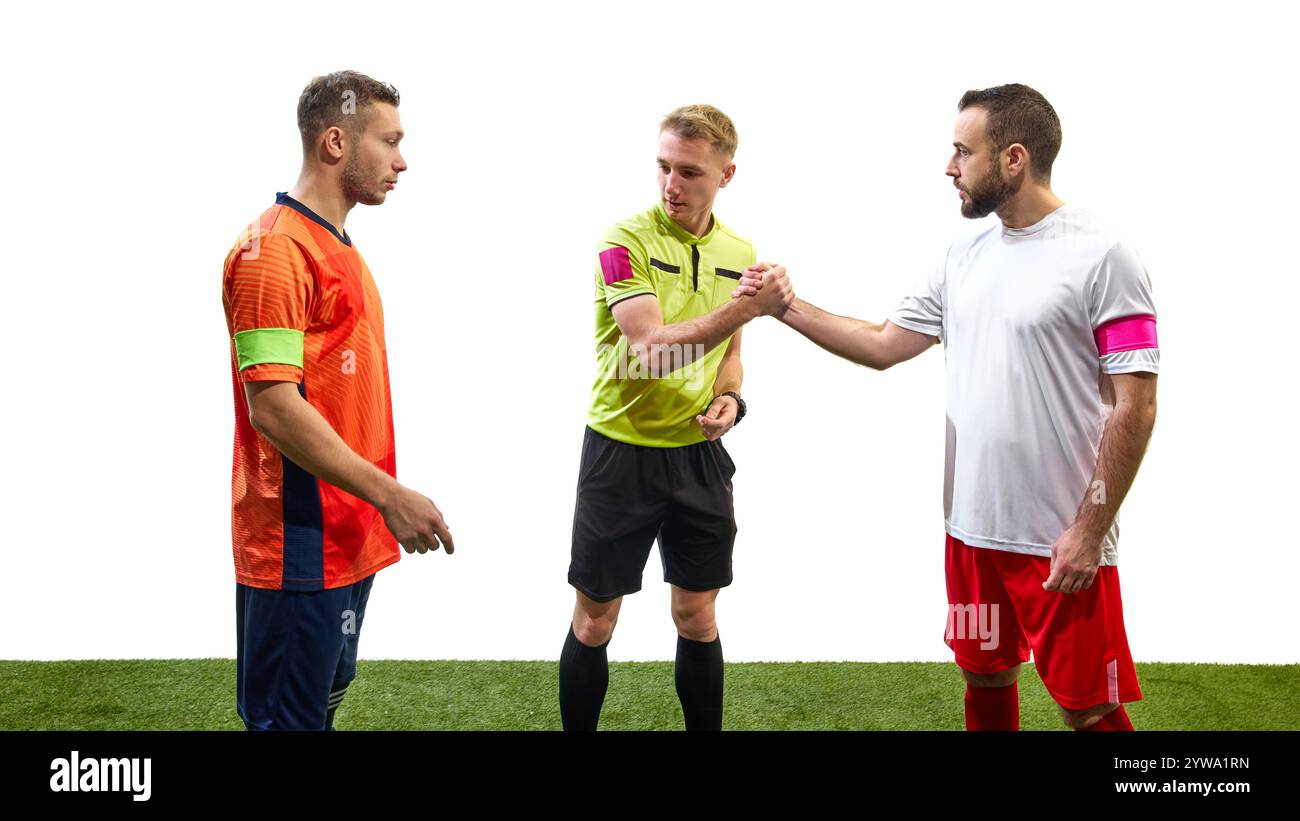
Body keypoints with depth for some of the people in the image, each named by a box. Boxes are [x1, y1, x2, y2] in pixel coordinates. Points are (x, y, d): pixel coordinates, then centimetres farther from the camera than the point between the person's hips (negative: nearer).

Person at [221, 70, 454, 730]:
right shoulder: (274, 248, -15)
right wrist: (390, 495, -21)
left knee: (326, 700, 17)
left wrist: (381, 500, 16)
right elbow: (272, 408, -21)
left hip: (348, 536, 10)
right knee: (289, 718, -2)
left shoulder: (338, 248, 16)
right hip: (300, 545, -10)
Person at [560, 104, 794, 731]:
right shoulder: (627, 241, -14)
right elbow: (652, 349, -25)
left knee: (698, 618, 12)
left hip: (698, 453, 4)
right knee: (594, 622, 6)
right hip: (621, 450, -4)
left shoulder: (738, 252, 4)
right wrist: (747, 307, -32)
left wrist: (729, 398, -4)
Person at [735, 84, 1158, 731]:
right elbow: (883, 345, 15)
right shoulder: (964, 259, 9)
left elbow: (1134, 406, -15)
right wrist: (786, 306, 7)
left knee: (1089, 711, 0)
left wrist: (1089, 530, -17)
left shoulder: (1100, 257, -13)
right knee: (985, 676, 18)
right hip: (973, 528, 7)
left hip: (1061, 540, -7)